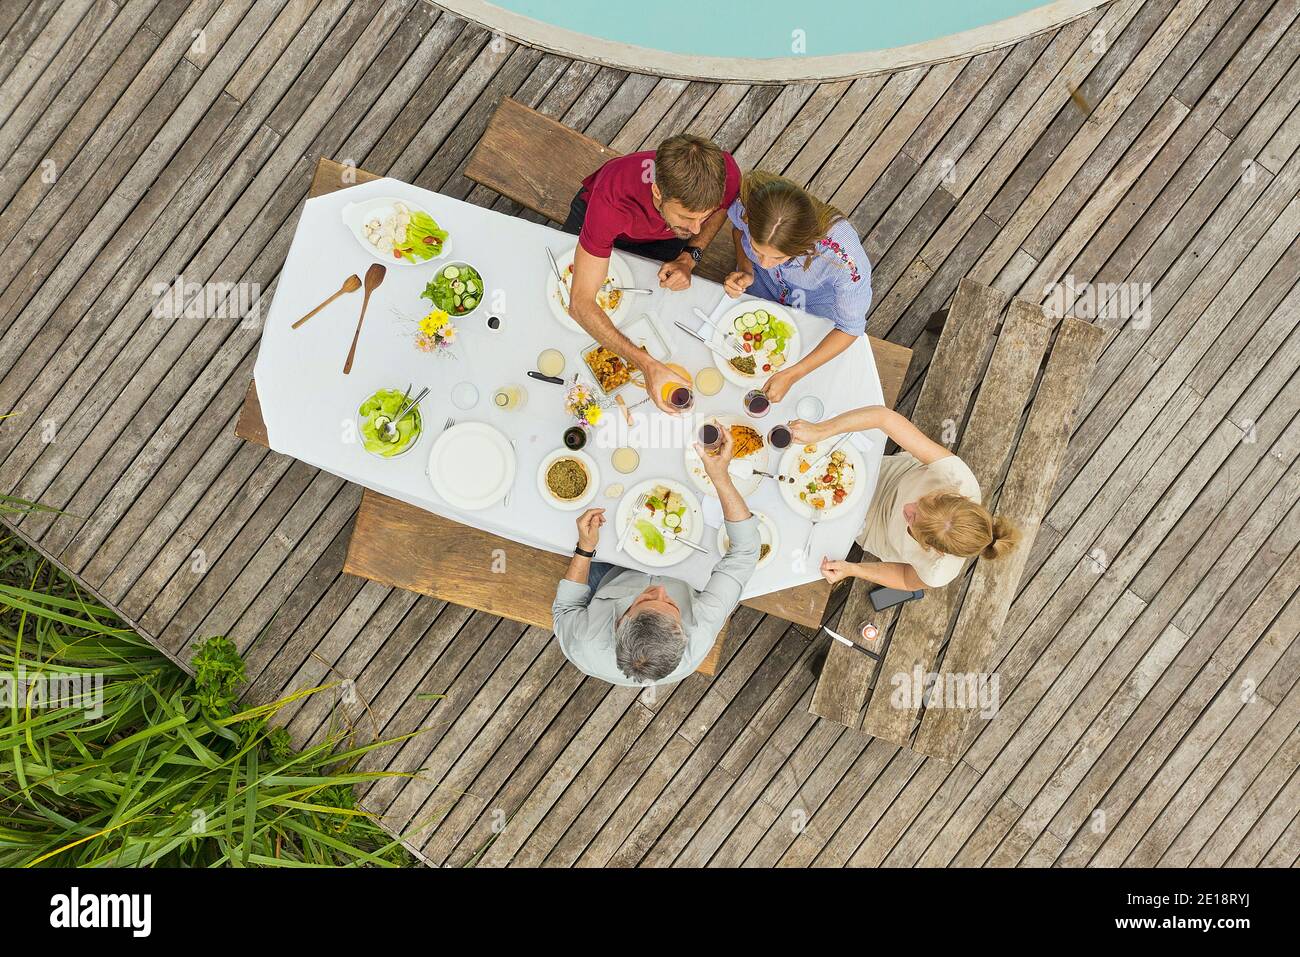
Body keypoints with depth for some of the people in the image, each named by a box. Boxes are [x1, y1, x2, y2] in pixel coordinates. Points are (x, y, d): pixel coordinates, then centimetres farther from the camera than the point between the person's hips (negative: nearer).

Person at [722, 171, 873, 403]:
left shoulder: (845, 257, -46)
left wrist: (791, 375, -33)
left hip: (818, 302, -2)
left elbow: (850, 328, -28)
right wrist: (745, 270, -28)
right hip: (761, 284, 2)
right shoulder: (746, 202, -38)